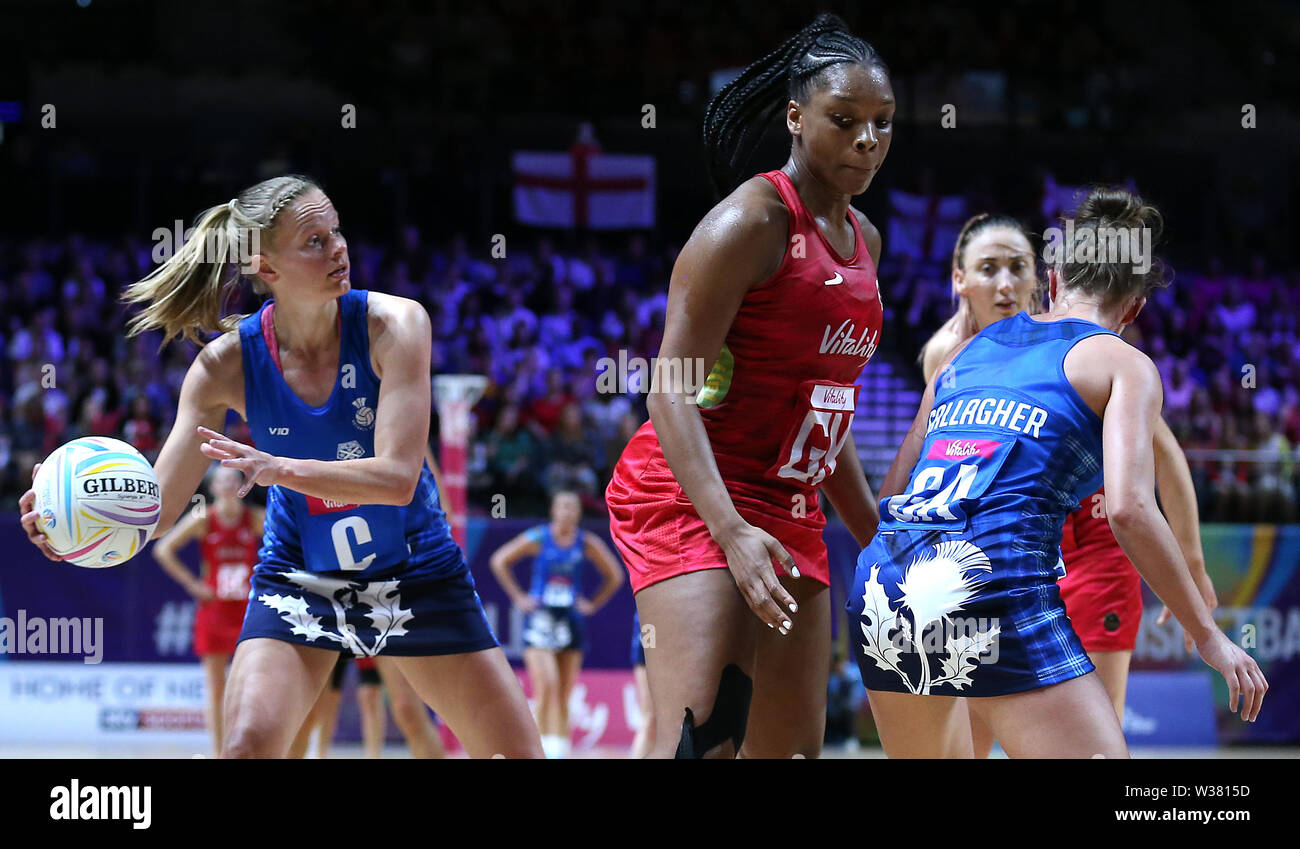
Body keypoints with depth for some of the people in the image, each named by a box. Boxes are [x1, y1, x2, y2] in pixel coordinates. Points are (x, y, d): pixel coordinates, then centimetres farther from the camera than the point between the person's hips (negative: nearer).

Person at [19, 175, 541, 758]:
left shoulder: (394, 324, -20)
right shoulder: (228, 363, -15)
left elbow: (397, 478, -29)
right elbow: (153, 506, -16)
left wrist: (282, 469, -44)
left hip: (416, 575, 0)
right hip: (298, 579, 0)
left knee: (519, 755, 1)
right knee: (248, 745, -24)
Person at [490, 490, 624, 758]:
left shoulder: (587, 543, 3)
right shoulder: (538, 538, -4)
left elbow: (614, 577, 15)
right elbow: (499, 561, 4)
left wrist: (593, 604, 8)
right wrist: (518, 597, 1)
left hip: (571, 622, 3)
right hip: (540, 620, -3)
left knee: (564, 696, 4)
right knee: (546, 686, -16)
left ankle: (561, 750, 8)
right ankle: (543, 748, -11)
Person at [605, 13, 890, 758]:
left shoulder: (863, 240, 15)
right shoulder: (750, 222, -12)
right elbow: (671, 391, -18)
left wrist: (876, 536, 23)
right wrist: (732, 530, -29)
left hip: (791, 512, 9)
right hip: (692, 500, -9)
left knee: (793, 749, 7)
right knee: (703, 741, -24)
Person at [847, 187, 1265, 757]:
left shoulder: (966, 353, 25)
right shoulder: (1123, 364, 8)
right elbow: (1129, 510, -7)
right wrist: (1207, 635, -2)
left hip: (881, 583, 6)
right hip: (999, 589, -6)